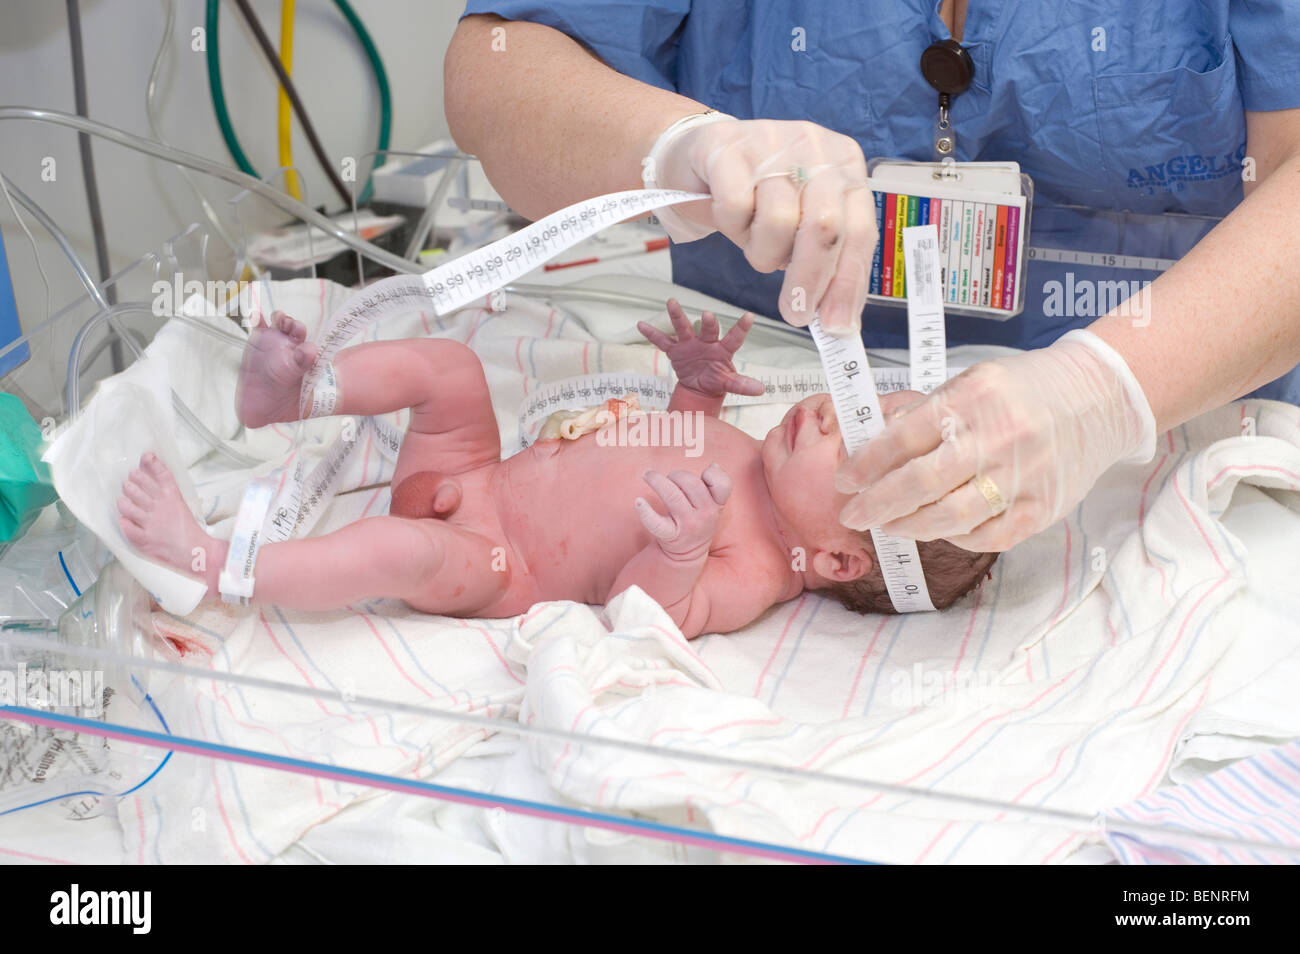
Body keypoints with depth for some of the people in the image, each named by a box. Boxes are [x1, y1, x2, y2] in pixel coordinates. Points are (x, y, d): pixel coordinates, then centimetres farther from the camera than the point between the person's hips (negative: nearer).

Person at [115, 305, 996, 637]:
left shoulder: (745, 576, -26)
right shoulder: (758, 456, -2)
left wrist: (679, 550, -53)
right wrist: (700, 379, 0)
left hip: (487, 563, -8)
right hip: (487, 470, 8)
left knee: (407, 552, -36)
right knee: (447, 364, -2)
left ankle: (214, 561, -24)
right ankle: (288, 395, 0)